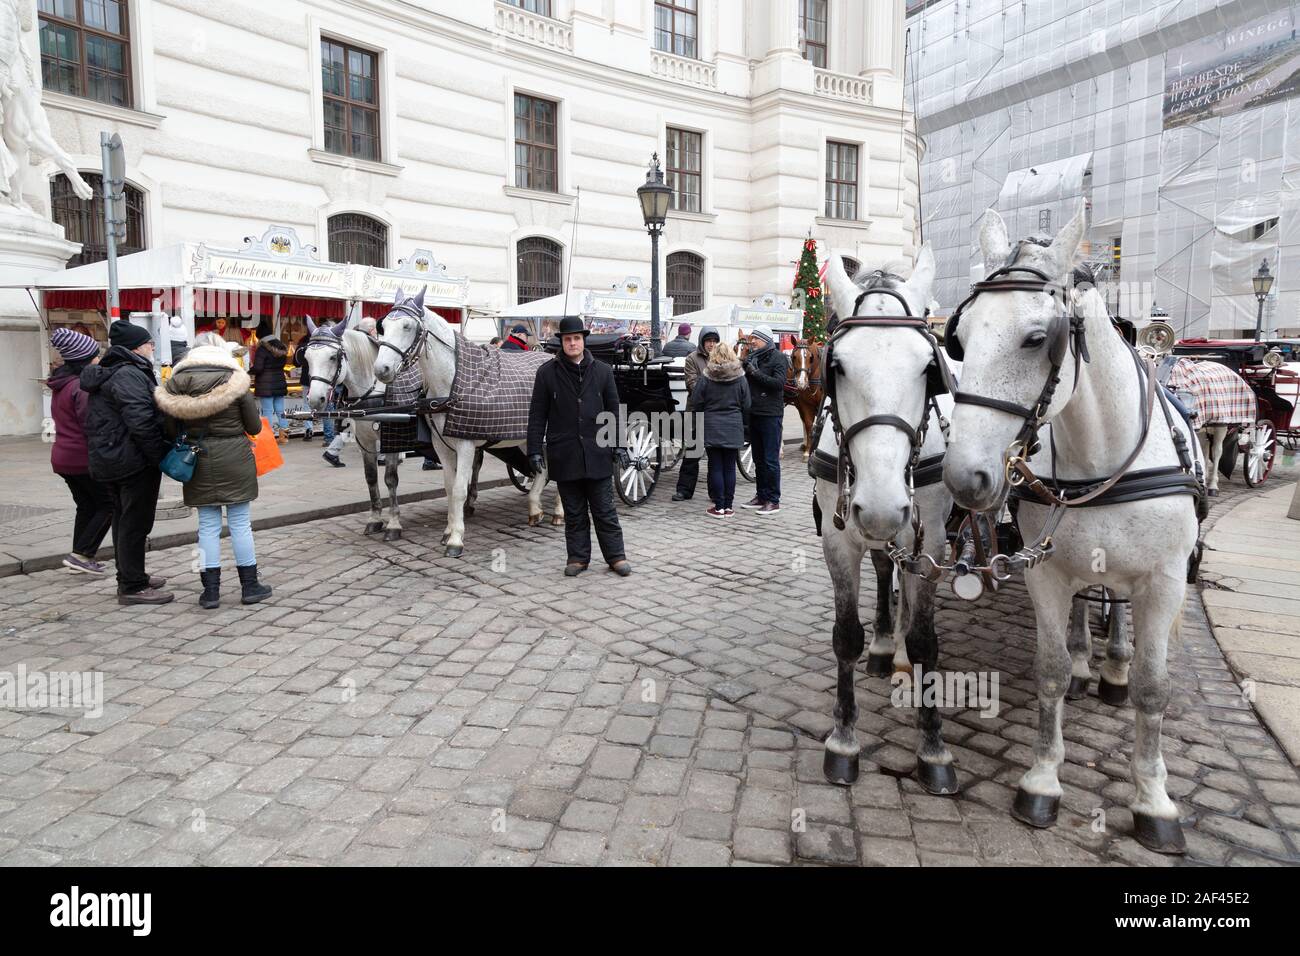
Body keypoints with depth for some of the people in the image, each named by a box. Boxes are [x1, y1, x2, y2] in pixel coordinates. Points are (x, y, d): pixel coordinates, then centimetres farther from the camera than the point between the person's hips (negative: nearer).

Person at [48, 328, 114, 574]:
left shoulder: (61, 385, 14)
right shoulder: (82, 387, -17)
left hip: (62, 457, 9)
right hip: (84, 458, -9)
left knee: (86, 506, 17)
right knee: (108, 504, 1)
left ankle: (80, 559, 19)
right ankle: (81, 554, -3)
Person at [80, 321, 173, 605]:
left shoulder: (107, 375, 17)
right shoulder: (129, 375, -18)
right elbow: (141, 422, -26)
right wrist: (160, 457, -19)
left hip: (111, 461, 11)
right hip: (134, 462, -11)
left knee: (123, 520, 18)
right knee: (135, 523, -4)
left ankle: (129, 578, 30)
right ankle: (132, 587, 2)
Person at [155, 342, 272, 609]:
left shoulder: (175, 384, 1)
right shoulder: (235, 381, -4)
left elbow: (171, 430, 1)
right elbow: (254, 427, -1)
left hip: (197, 459, 2)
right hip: (233, 456, -2)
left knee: (208, 524, 9)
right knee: (240, 522, 6)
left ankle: (211, 590, 12)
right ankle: (249, 586, 13)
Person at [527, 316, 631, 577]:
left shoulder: (602, 371, 5)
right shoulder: (547, 373, 1)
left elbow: (614, 411, 9)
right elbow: (537, 415, 2)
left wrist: (619, 445, 4)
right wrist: (534, 450, -3)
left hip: (597, 452, 0)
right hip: (564, 454, 0)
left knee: (604, 509, 7)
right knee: (574, 512, 10)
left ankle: (615, 555, 16)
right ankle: (578, 556, 20)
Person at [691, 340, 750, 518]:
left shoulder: (705, 378, -6)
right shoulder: (740, 378, -1)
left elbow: (696, 403, -2)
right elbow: (746, 406, 3)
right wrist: (742, 423, 18)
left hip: (711, 428, -1)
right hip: (734, 429, 1)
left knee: (715, 467, 3)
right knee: (730, 467, 7)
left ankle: (719, 507, 5)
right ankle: (728, 506, 10)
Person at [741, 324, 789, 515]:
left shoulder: (778, 357, -6)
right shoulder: (751, 357, 14)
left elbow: (779, 383, -18)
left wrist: (756, 373, -19)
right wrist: (744, 369, -1)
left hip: (770, 415, -7)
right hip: (754, 413, 7)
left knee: (771, 459, -5)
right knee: (758, 458, 14)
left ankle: (774, 500, 1)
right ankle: (762, 496, 23)